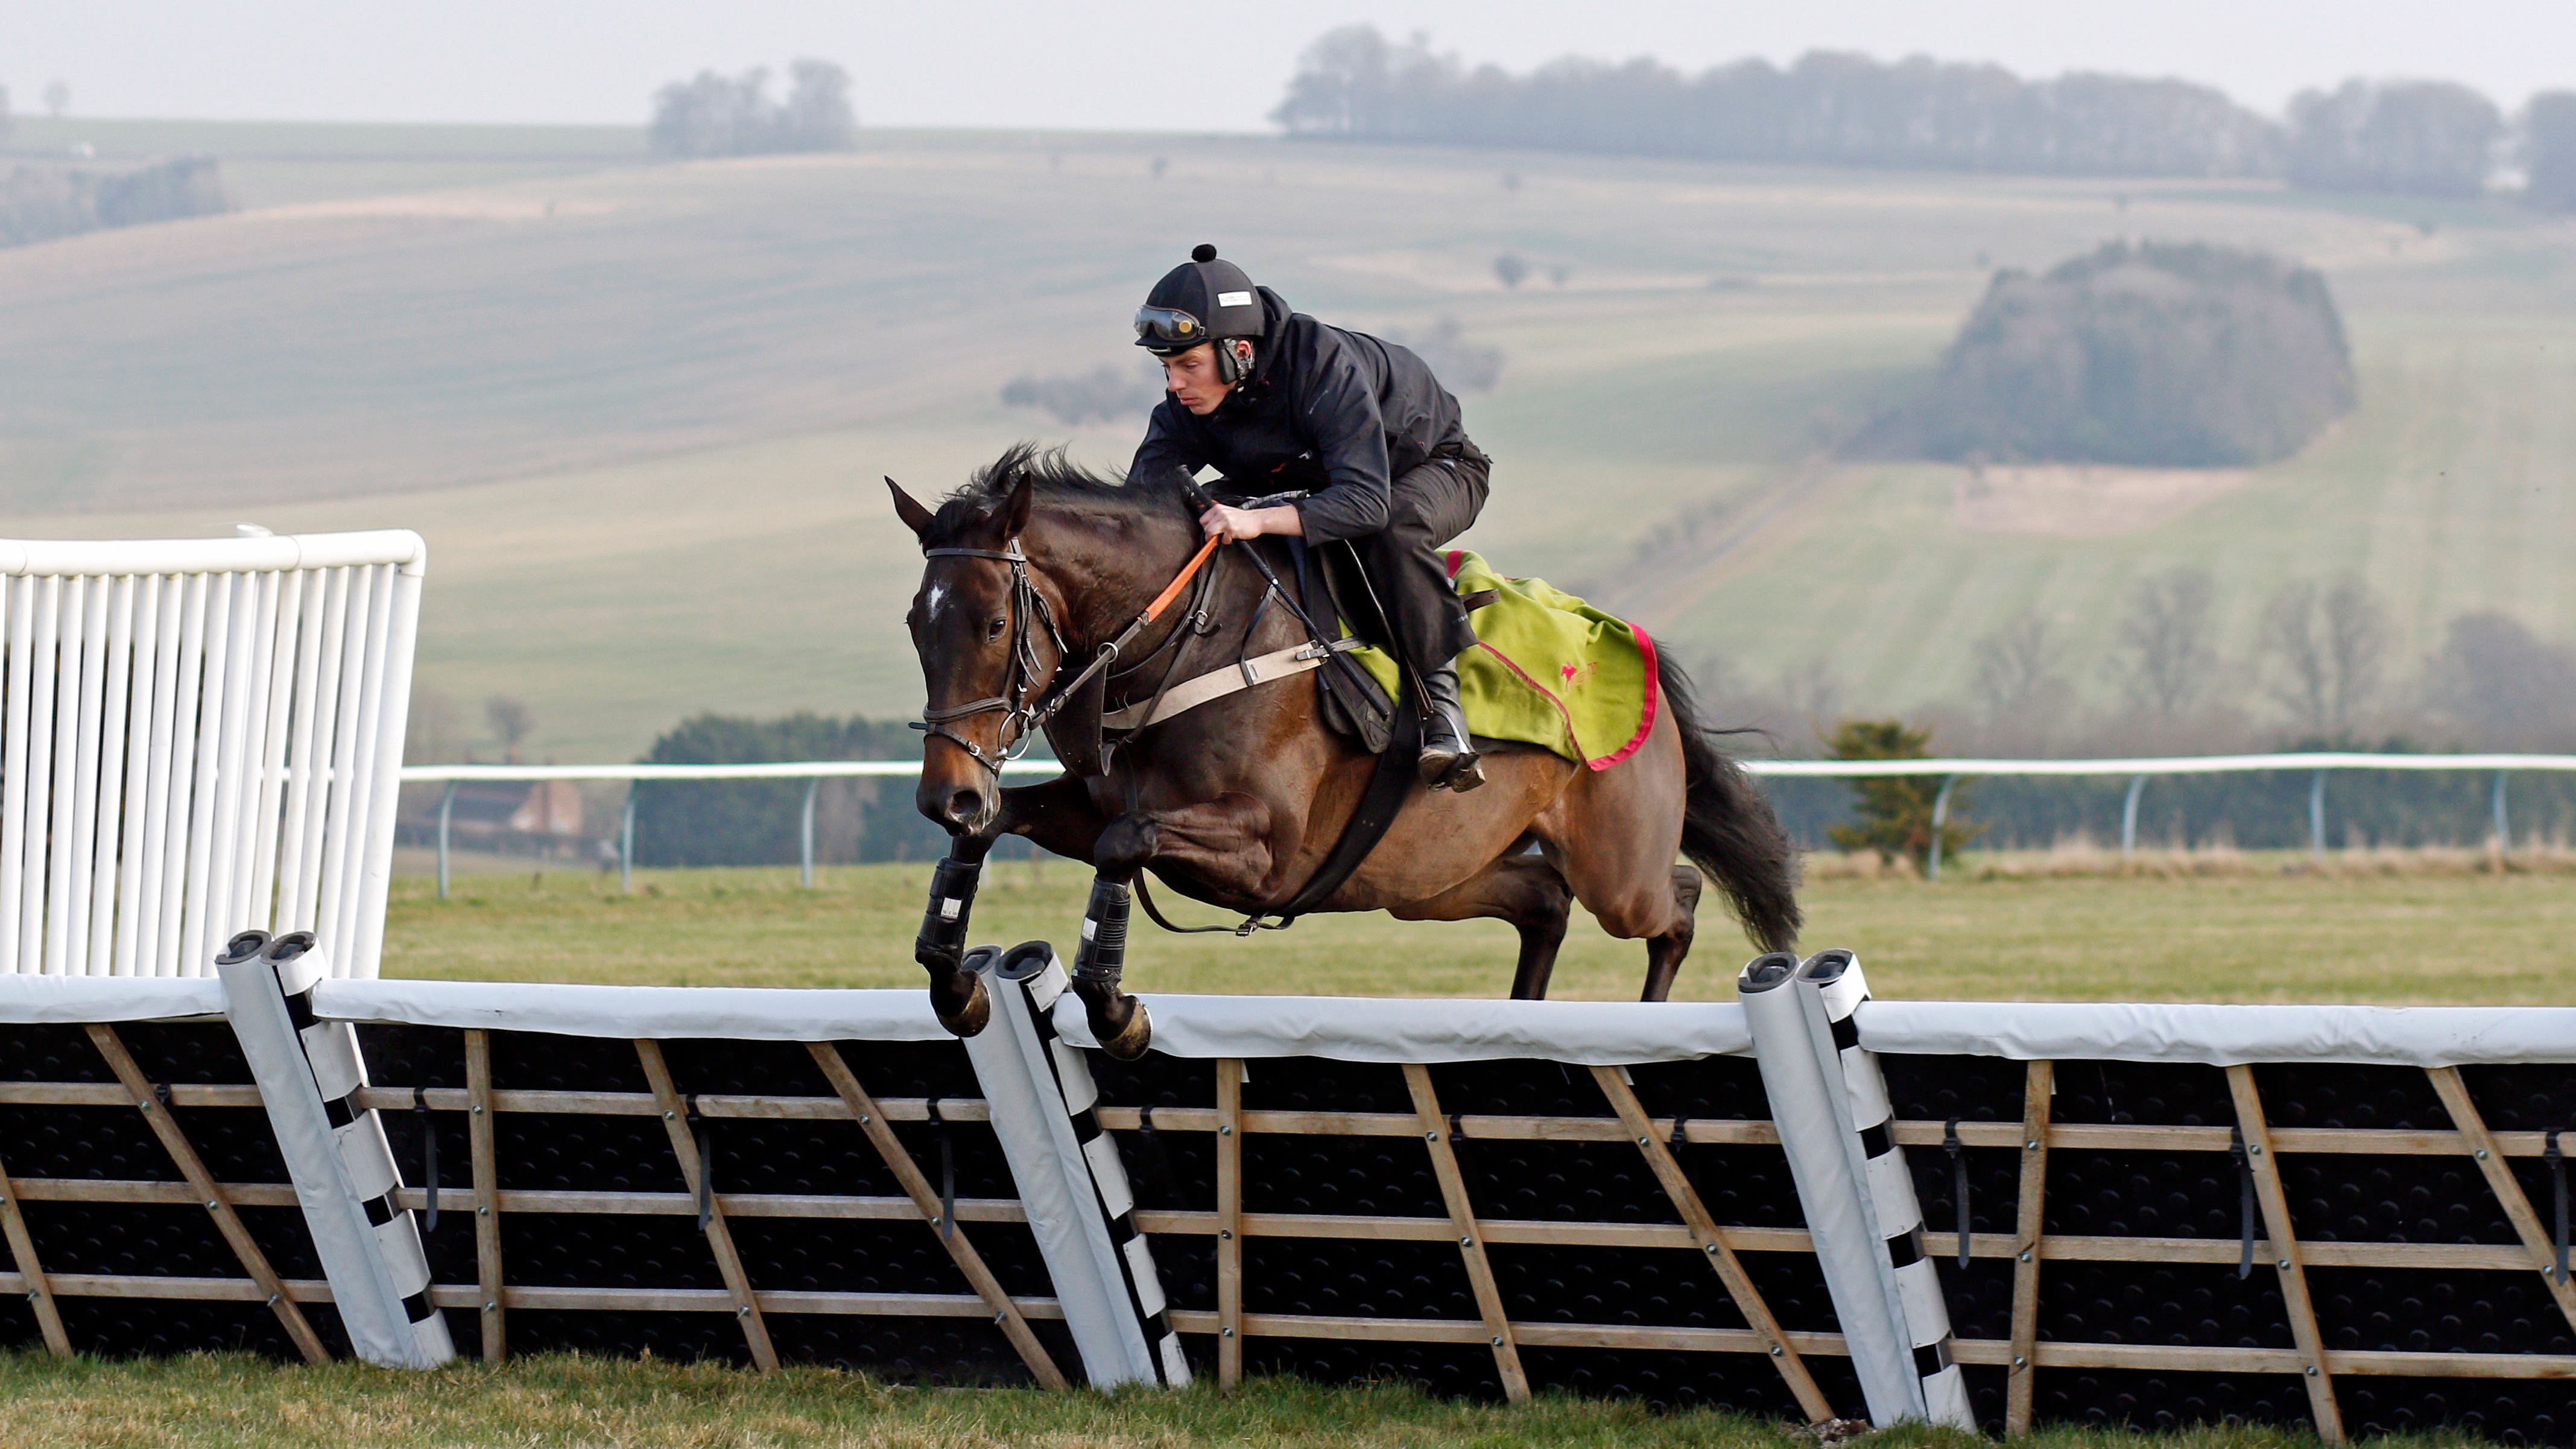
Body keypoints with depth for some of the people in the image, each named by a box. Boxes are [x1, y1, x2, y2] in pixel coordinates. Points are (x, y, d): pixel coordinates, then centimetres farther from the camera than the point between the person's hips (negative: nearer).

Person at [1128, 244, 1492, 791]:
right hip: (1311, 484, 7)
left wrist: (1260, 521, -61)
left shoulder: (1325, 365, -39)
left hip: (1433, 468, -7)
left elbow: (1367, 501, -48)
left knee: (1394, 528, -41)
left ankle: (1441, 699, -31)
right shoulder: (1186, 408, -19)